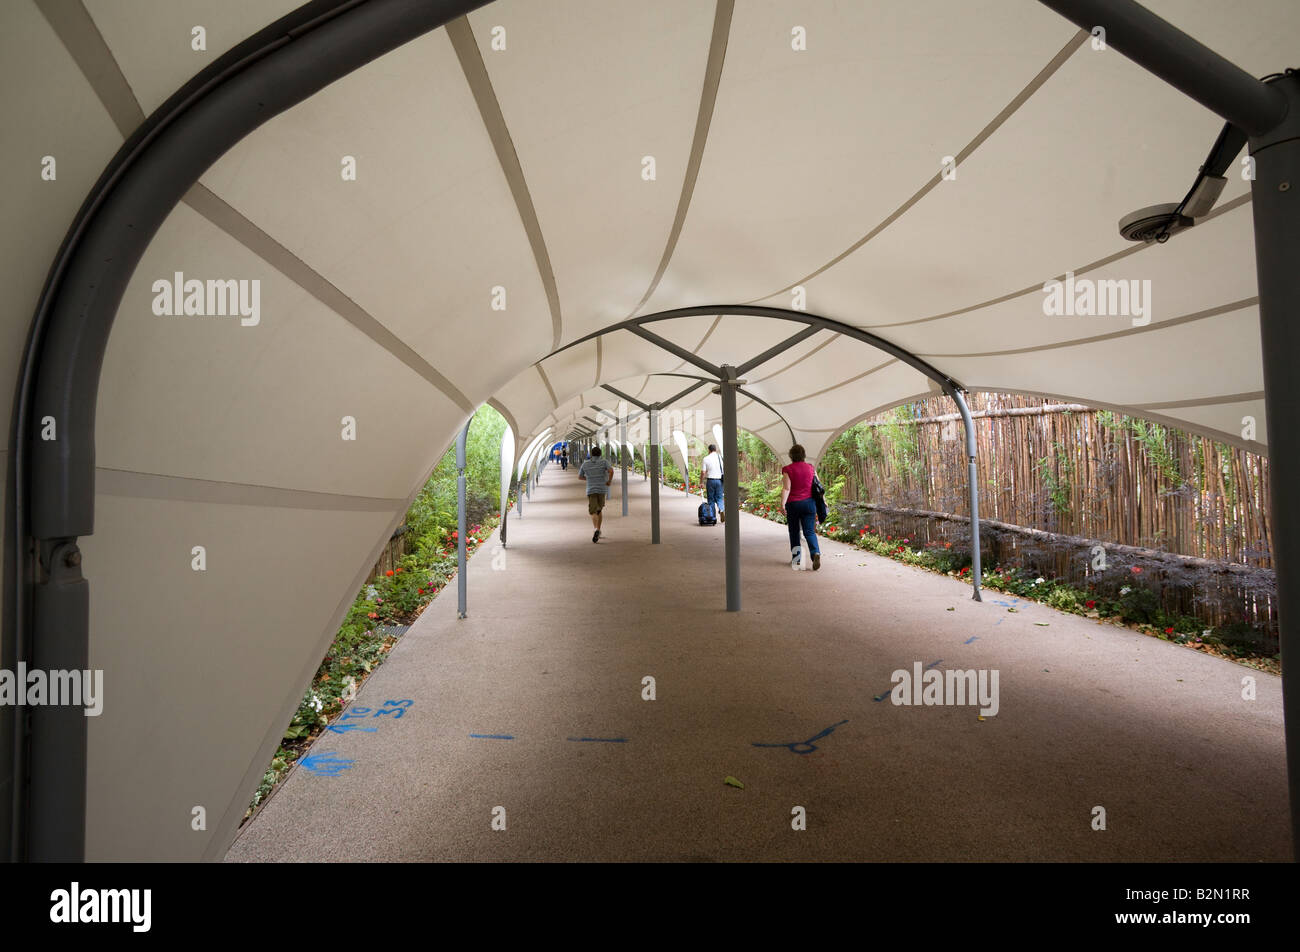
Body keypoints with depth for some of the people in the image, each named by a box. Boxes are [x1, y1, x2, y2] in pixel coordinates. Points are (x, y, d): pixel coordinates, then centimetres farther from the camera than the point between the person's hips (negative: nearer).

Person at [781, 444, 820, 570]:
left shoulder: (788, 470, -6)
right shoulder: (811, 468, 4)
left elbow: (786, 489, -14)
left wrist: (782, 504, -17)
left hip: (793, 503, -2)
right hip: (809, 503, 2)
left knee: (794, 531, 13)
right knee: (809, 531, 1)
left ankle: (796, 558, 21)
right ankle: (816, 553, -23)